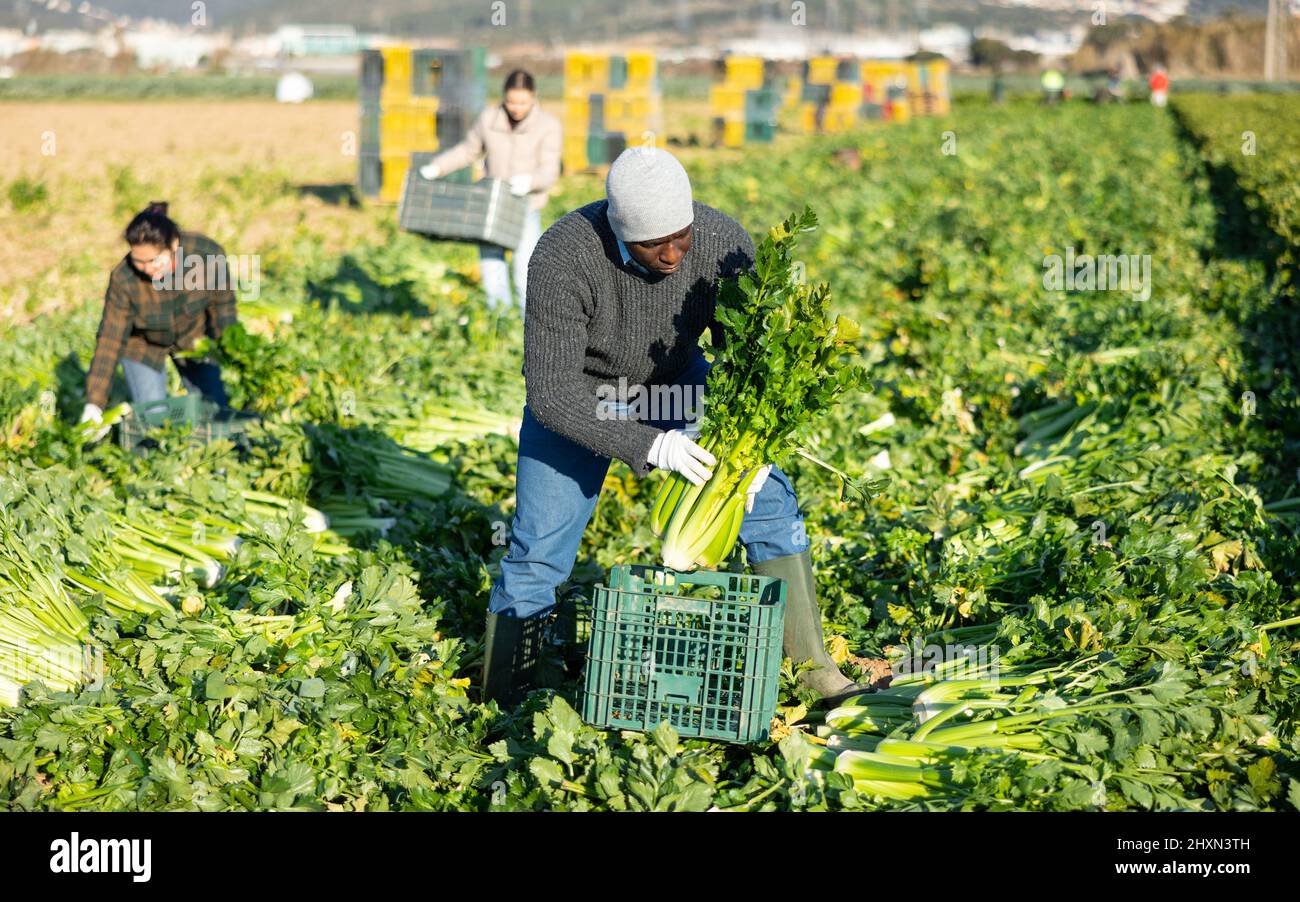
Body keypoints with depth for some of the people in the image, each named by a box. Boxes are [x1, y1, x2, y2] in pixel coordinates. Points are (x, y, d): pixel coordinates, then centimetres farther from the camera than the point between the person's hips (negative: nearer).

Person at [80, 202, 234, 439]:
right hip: (143, 344, -2)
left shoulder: (208, 253, -32)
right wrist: (94, 403, -29)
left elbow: (223, 304, -12)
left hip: (194, 336, 2)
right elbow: (109, 341, -26)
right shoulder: (123, 279, -34)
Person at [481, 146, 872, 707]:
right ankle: (501, 703, 13)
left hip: (674, 378, 3)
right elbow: (550, 395, -35)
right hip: (574, 392, -3)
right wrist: (649, 447, -43)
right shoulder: (563, 261, -37)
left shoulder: (725, 244, -28)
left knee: (769, 500, -5)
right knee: (539, 552, -6)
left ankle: (813, 667, 5)